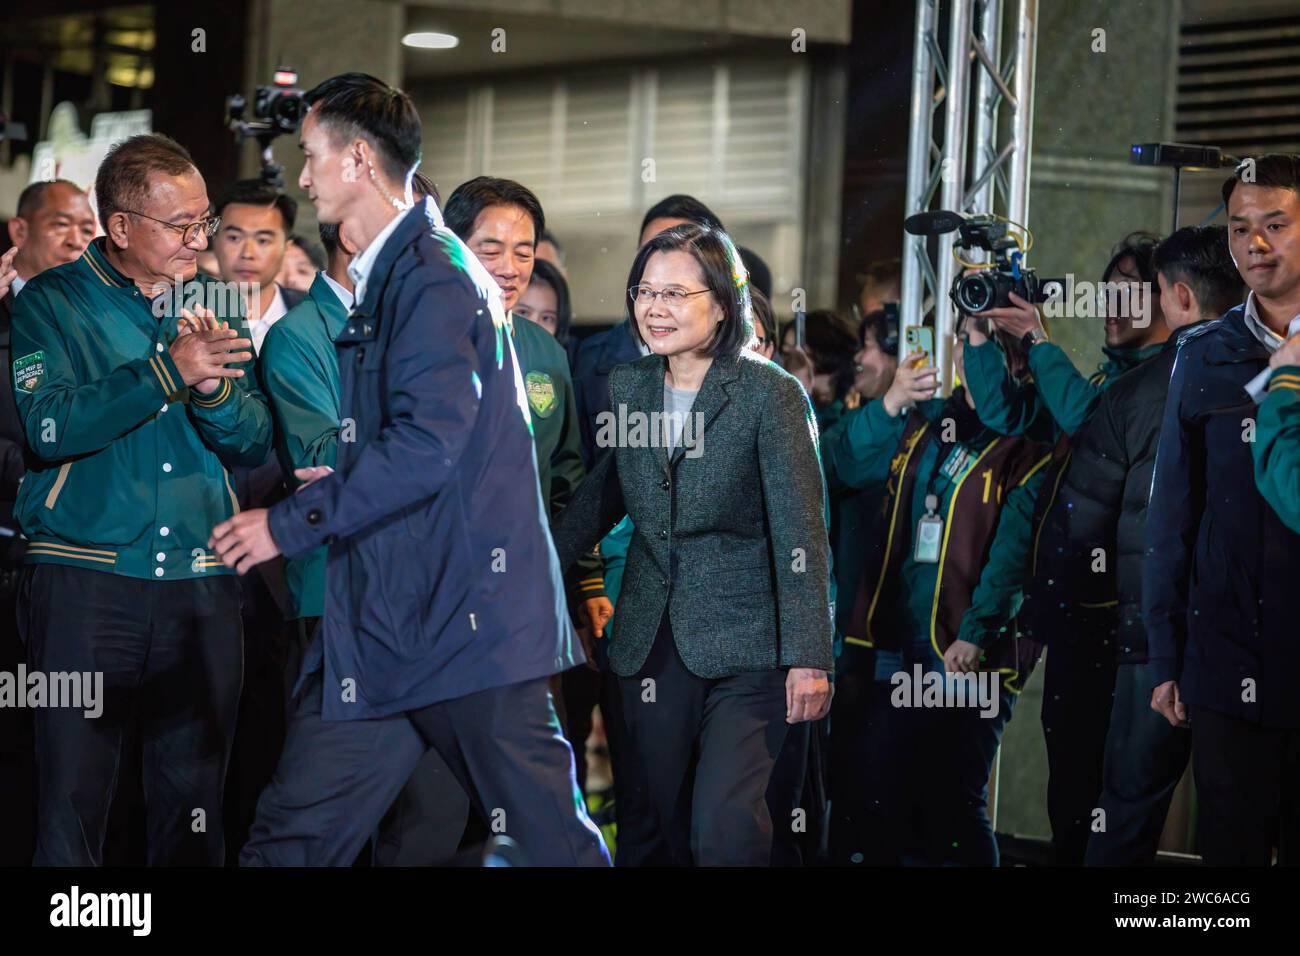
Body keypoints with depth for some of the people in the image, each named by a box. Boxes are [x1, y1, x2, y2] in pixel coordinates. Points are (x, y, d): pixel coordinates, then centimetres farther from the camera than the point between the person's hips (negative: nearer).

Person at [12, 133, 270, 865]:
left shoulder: (215, 304, 12)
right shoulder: (54, 303, 1)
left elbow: (255, 443, 7)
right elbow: (48, 426, -15)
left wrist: (215, 392, -14)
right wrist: (169, 373, -21)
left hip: (201, 584, 3)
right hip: (87, 578, -3)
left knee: (194, 803, 7)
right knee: (74, 800, -3)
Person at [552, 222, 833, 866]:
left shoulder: (769, 393, -9)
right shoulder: (626, 389, 7)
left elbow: (800, 533, -12)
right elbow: (598, 500, 20)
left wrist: (809, 657, -17)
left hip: (745, 644, -5)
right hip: (652, 644, 5)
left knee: (722, 827, -17)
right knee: (663, 824, 8)